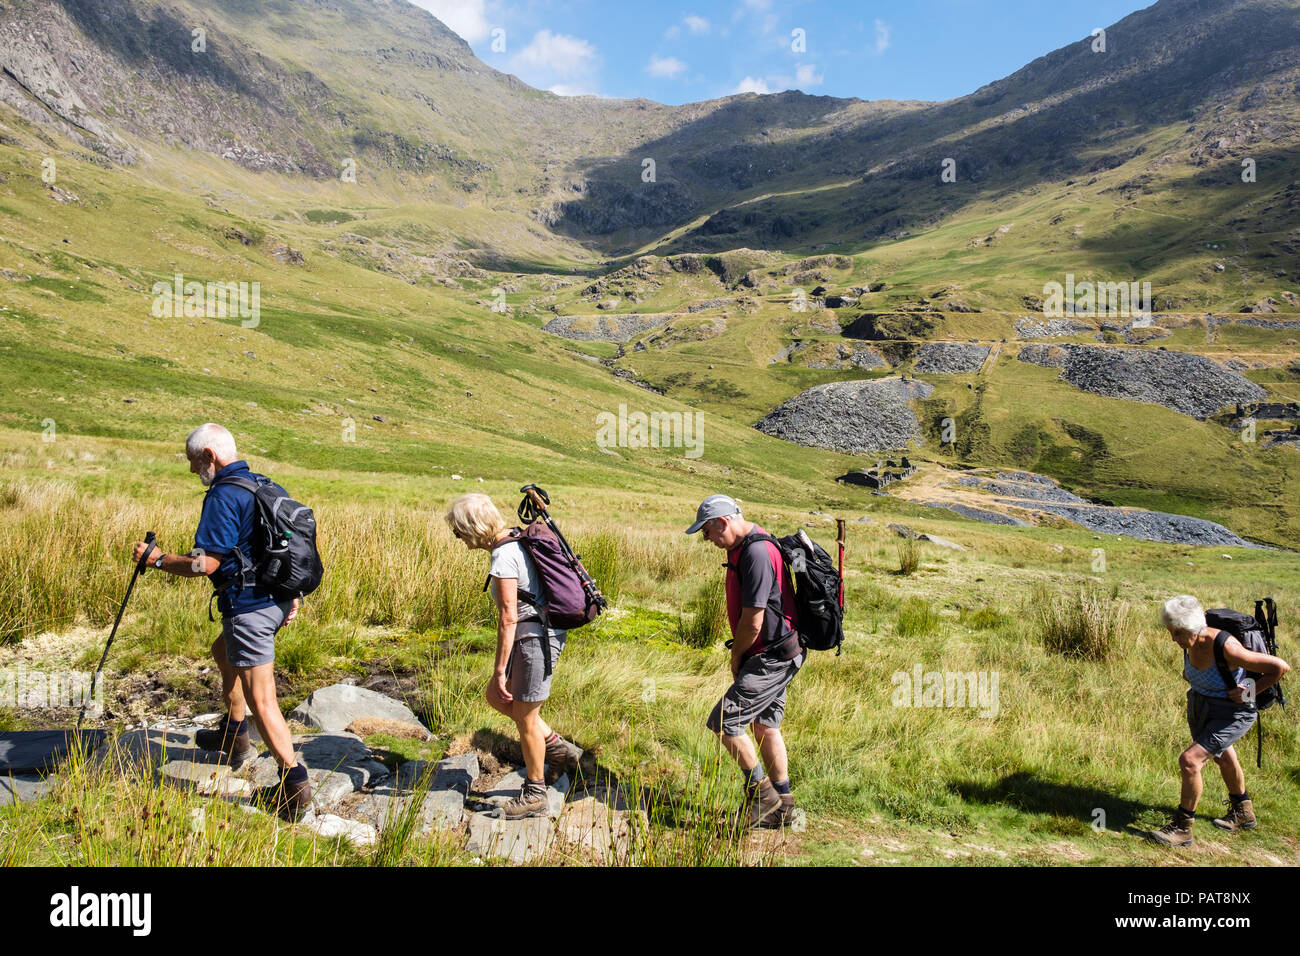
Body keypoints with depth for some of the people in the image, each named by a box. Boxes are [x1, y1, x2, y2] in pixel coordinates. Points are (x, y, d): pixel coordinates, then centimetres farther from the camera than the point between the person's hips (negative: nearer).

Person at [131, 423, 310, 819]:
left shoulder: (223, 496, -16)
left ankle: (294, 783, -5)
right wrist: (292, 597, 22)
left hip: (248, 605, -10)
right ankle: (235, 736, 42)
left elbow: (205, 563, -21)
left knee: (260, 698, -5)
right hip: (278, 599, 10)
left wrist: (157, 559, -6)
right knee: (223, 652, 32)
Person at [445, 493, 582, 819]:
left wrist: (500, 669, -17)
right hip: (540, 634, 10)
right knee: (495, 697, 19)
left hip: (535, 638, -10)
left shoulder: (503, 556, -20)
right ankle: (558, 748, 24)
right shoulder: (515, 542, 9)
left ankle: (535, 795, 18)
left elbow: (508, 618, -22)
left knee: (525, 718, 3)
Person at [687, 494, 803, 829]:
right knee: (765, 724, 17)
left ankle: (761, 792, 4)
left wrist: (736, 657, -7)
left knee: (724, 720, -9)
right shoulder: (744, 547, 10)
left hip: (771, 657, -10)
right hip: (776, 654, 10)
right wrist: (740, 656, 11)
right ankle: (782, 805, 26)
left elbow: (753, 622, -24)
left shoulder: (756, 553, -23)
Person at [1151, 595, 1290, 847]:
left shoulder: (1226, 648, -35)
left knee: (1189, 760, -19)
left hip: (1233, 714, -8)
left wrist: (1250, 691, -20)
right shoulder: (1190, 642, -12)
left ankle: (1182, 828, -4)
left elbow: (1281, 667, -26)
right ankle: (1243, 813, 55)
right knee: (1222, 758, 28)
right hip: (1200, 709, 8)